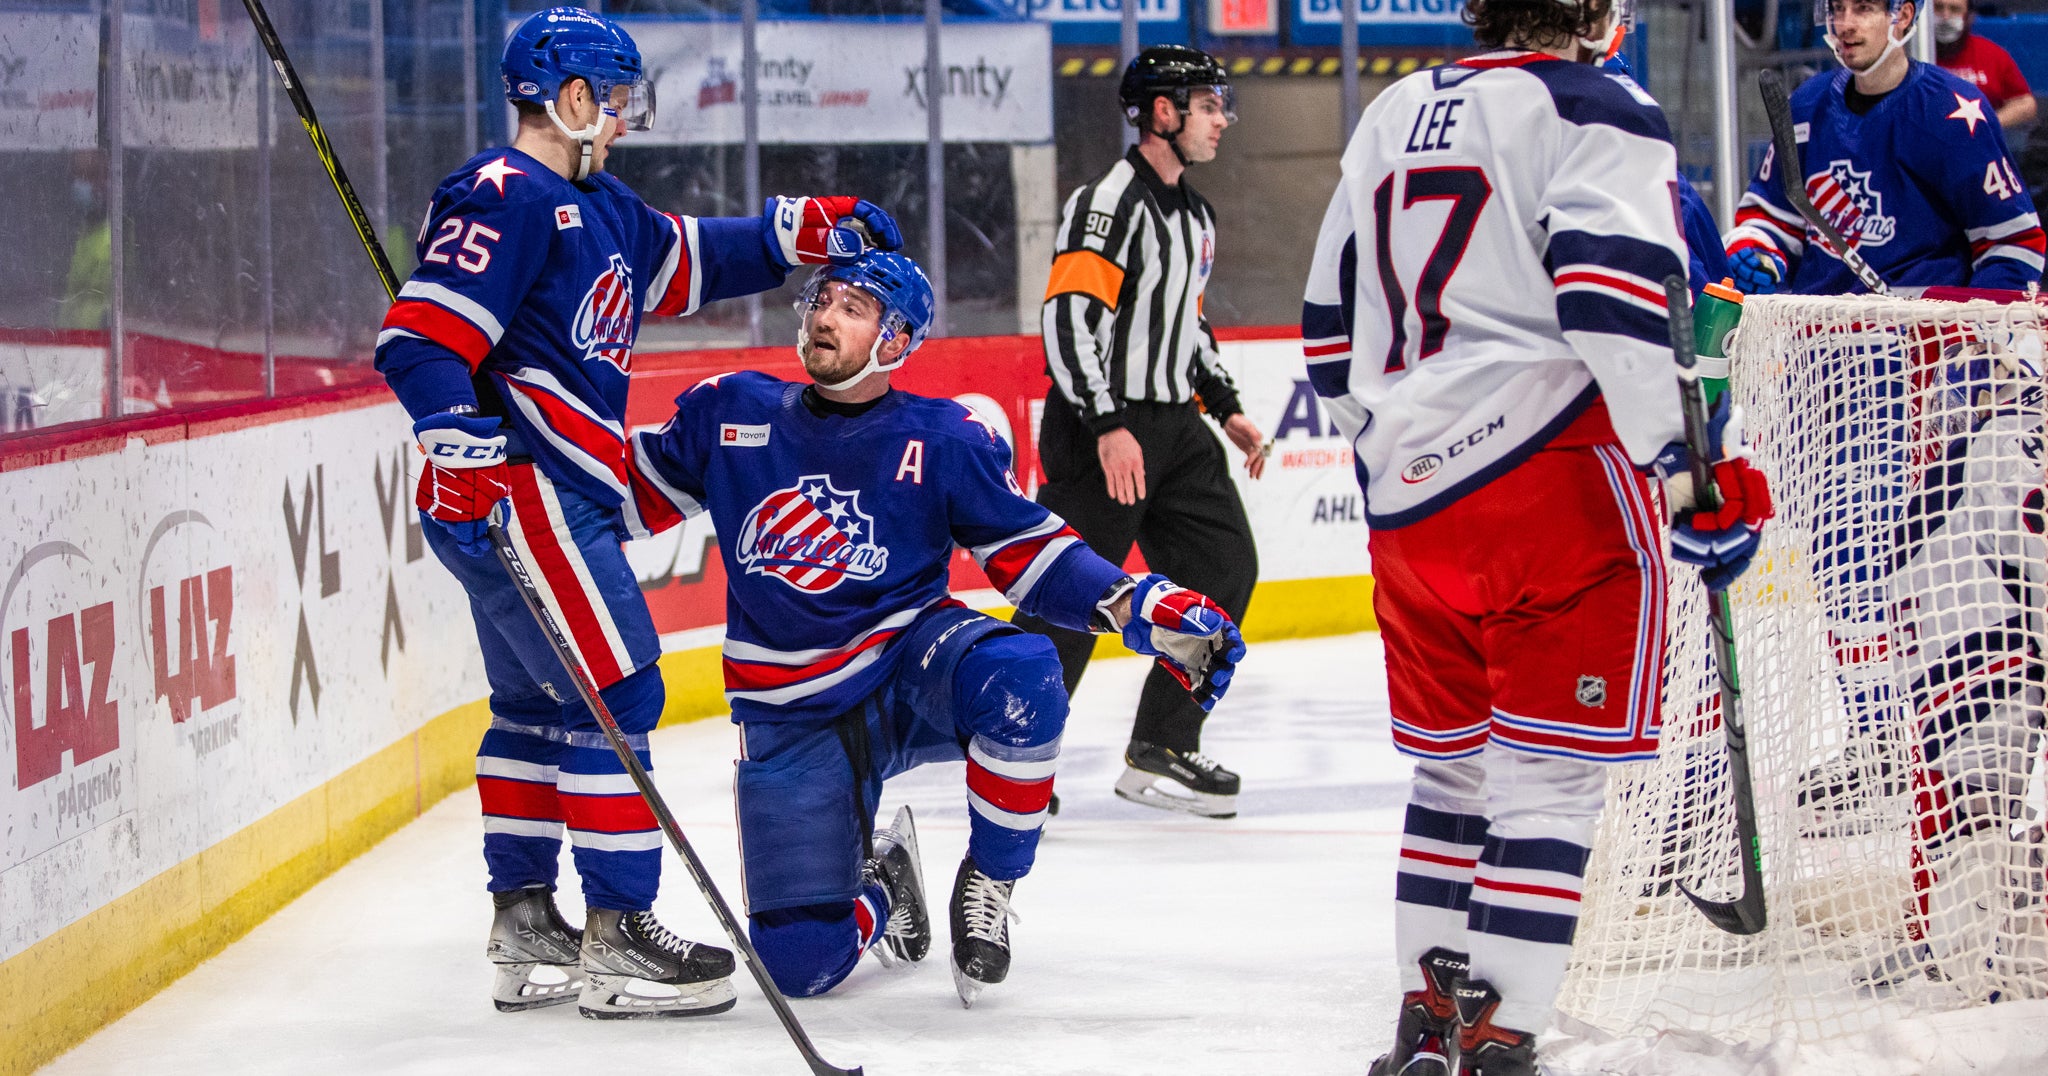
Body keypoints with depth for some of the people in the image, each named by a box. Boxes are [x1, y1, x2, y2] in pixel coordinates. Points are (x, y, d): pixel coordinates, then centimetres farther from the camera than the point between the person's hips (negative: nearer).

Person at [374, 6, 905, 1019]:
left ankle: (524, 930, 23)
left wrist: (805, 229, 17)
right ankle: (617, 937, -6)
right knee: (616, 695, -9)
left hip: (560, 491, 11)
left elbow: (685, 259, 27)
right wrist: (474, 455, -29)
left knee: (539, 702, 16)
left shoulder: (590, 205, 16)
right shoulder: (501, 200, -15)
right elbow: (420, 342, -22)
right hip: (518, 494, -11)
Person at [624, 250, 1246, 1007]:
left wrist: (1141, 610, -16)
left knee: (1020, 677, -38)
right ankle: (876, 875, 27)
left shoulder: (944, 441, -2)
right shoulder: (733, 414, 3)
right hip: (792, 715, 1)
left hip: (912, 668, -1)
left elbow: (1031, 554, -2)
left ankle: (987, 882, -11)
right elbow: (638, 493, 15)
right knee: (799, 962, -13)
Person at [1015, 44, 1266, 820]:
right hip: (1102, 430, -9)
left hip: (1173, 427, 9)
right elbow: (1068, 318, -21)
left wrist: (1225, 407, 18)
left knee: (1224, 568, 5)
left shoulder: (1195, 216, 16)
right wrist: (1108, 427, -26)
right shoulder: (1109, 202, -15)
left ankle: (1160, 752, 12)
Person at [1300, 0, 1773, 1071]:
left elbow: (1331, 320, 24)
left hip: (1407, 496, 7)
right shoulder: (1598, 111, -5)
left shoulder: (1391, 115, 17)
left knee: (1453, 762, 18)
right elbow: (1624, 290, -20)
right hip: (1552, 484, -7)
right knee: (1548, 772, -4)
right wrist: (1703, 464, -17)